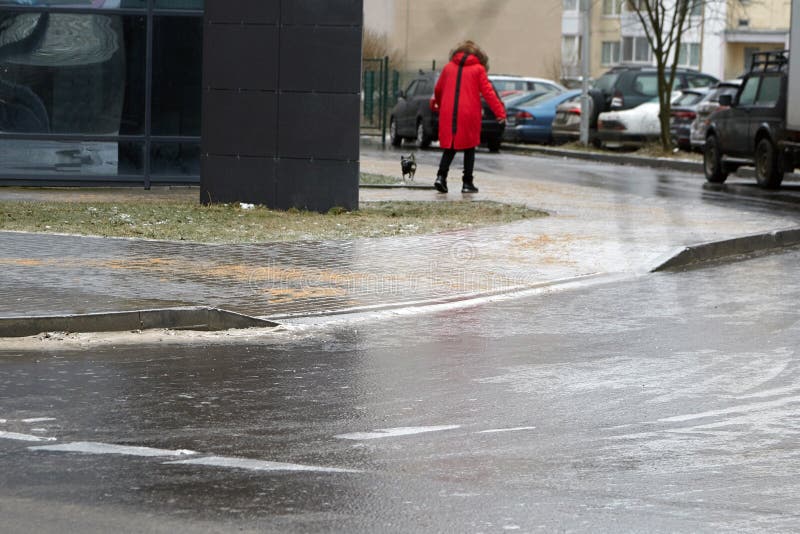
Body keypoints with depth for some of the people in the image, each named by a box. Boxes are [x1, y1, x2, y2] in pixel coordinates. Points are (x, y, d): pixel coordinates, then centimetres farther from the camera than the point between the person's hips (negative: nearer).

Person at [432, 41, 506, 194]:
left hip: (448, 114, 3)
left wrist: (437, 104, 38)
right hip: (469, 114, -2)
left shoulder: (448, 68, 11)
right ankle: (467, 183, 7)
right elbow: (488, 92, -4)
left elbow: (438, 90, 18)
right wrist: (500, 112, -5)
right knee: (469, 148, 9)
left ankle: (441, 176, -9)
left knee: (449, 147, 10)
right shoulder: (478, 69, 2)